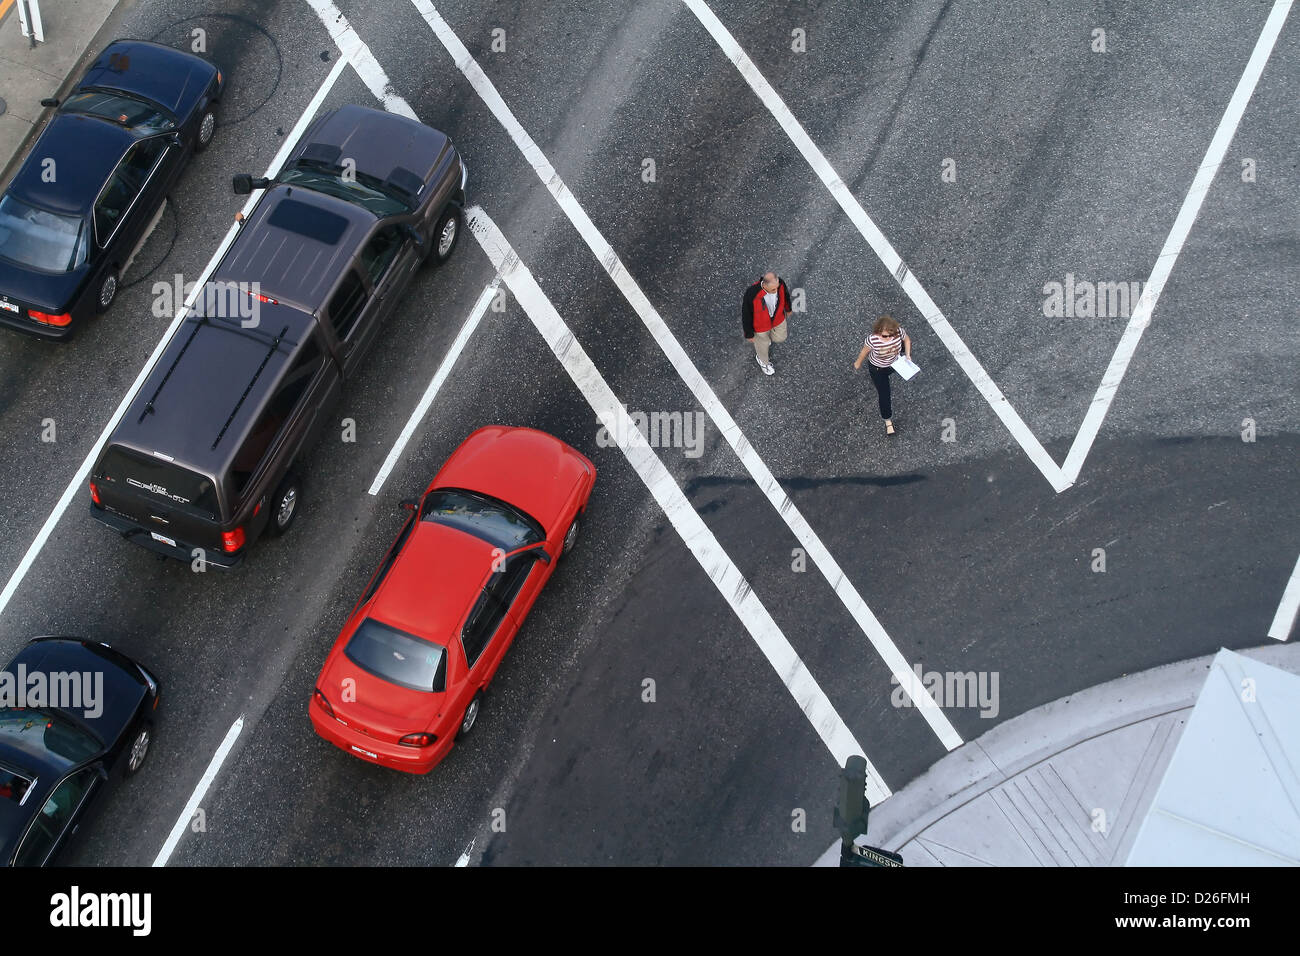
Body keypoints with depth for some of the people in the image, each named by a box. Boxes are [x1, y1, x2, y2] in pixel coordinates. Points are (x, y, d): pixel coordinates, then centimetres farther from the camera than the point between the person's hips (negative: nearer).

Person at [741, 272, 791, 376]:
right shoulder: (752, 293, -44)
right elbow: (746, 314, -25)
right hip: (760, 322, -3)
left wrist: (788, 308, 14)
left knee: (780, 337, 29)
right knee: (763, 343, 26)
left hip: (777, 316, 3)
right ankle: (762, 360, 60)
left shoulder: (779, 282, -33)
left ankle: (768, 334, 63)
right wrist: (748, 334, -11)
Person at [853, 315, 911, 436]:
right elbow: (864, 352, -16)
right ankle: (888, 422, 20)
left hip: (894, 363, 2)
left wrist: (908, 355, -15)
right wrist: (858, 363, 1)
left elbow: (906, 340, -6)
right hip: (877, 368, -2)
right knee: (884, 394, 2)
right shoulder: (873, 340, -39)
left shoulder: (898, 332, -32)